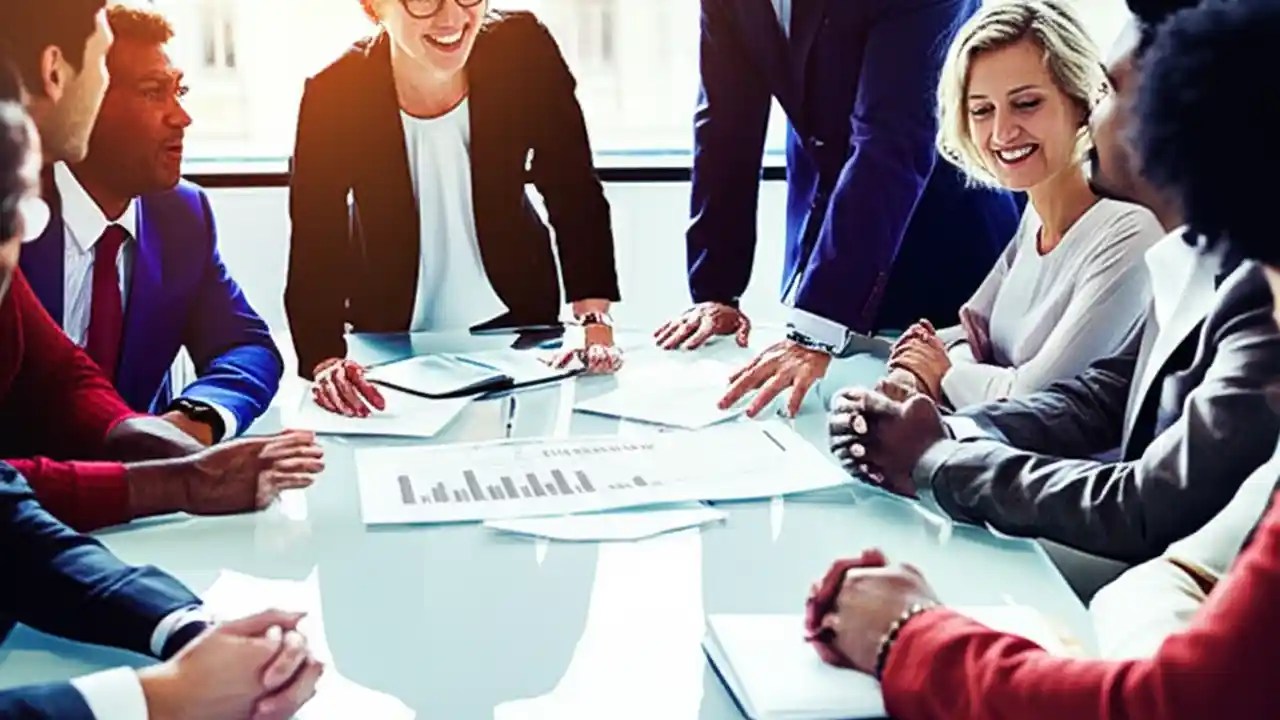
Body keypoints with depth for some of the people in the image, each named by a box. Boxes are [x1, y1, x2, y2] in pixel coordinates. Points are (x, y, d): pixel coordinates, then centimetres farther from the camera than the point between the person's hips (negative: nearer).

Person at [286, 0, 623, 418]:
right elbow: (313, 257, -22)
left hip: (515, 322, 1)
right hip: (391, 338, -1)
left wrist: (593, 323, -22)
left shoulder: (523, 50, -18)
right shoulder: (334, 97, -21)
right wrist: (326, 363, -40)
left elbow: (575, 195, -11)